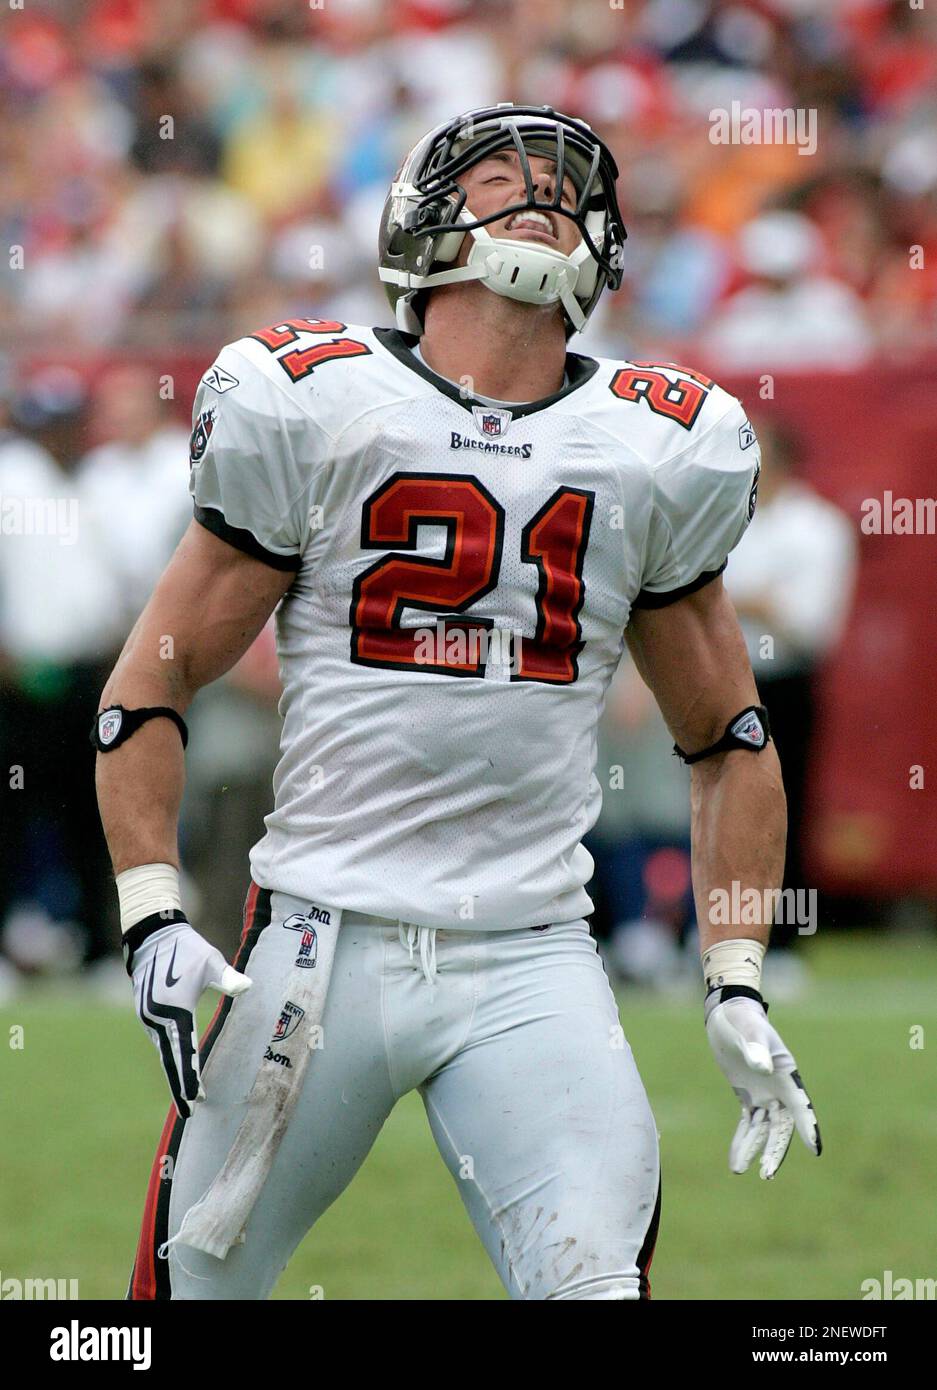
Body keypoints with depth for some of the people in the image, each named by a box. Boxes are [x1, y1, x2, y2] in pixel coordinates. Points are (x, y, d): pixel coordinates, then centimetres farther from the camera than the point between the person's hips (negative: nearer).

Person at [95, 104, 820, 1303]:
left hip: (532, 959, 1)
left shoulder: (656, 450, 9)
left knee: (596, 1279, -15)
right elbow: (151, 686, 5)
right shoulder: (308, 407, 0)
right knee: (195, 1282, 1)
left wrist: (736, 987, 10)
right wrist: (151, 917, -6)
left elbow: (726, 740, 19)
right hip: (322, 928, -1)